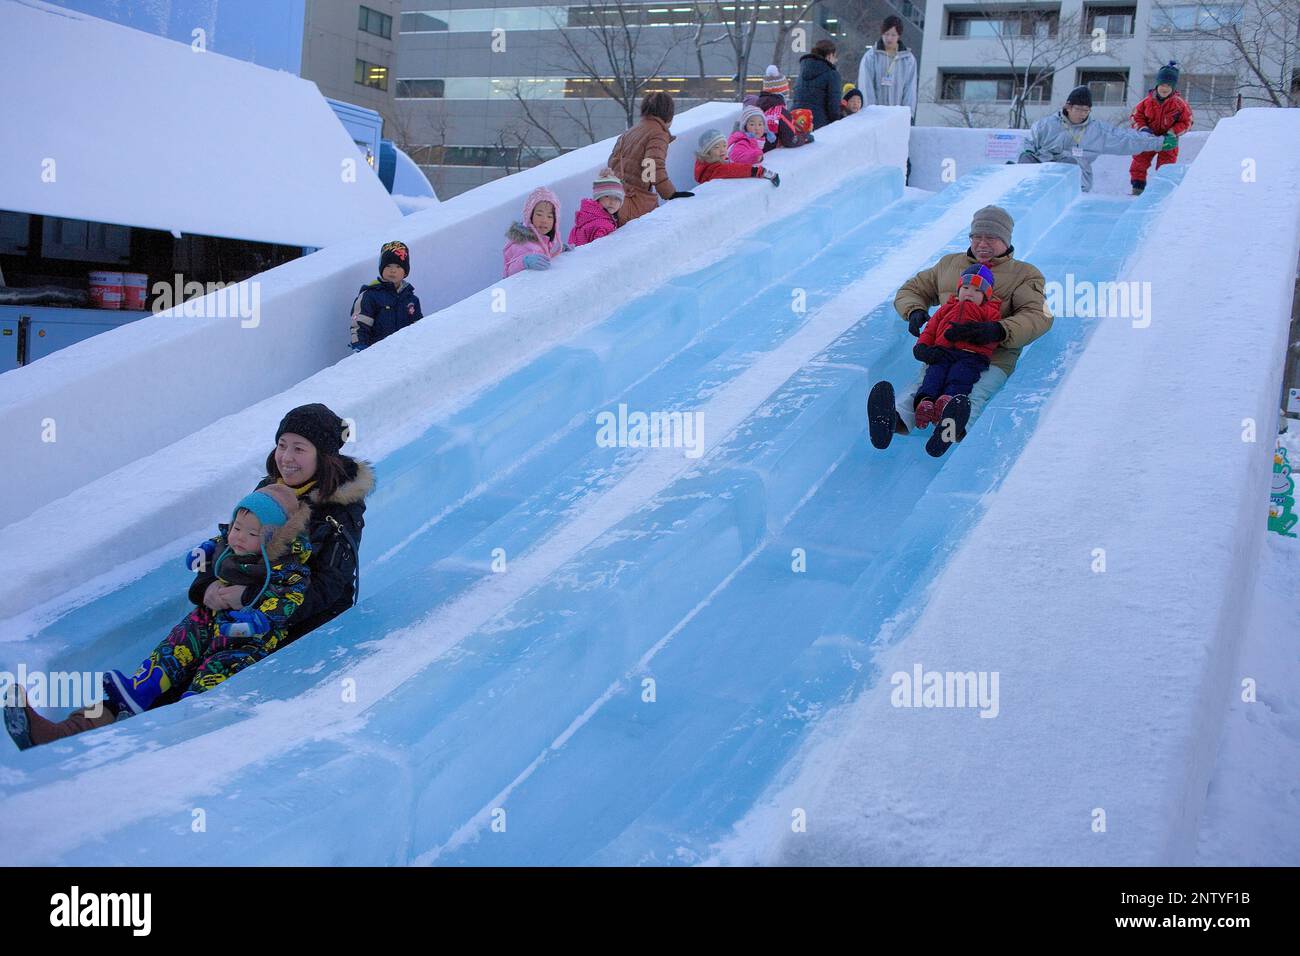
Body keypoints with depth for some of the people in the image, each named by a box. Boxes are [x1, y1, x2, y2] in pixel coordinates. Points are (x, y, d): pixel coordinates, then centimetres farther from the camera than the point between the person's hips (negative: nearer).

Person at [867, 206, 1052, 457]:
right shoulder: (949, 264, 29)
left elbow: (1038, 316, 1)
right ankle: (895, 420, -62)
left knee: (976, 394, -37)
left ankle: (955, 428, -68)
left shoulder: (1026, 274, 18)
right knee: (922, 384, -32)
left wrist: (999, 331, -21)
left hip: (993, 356, -2)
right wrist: (915, 311, 5)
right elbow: (911, 290, 33)